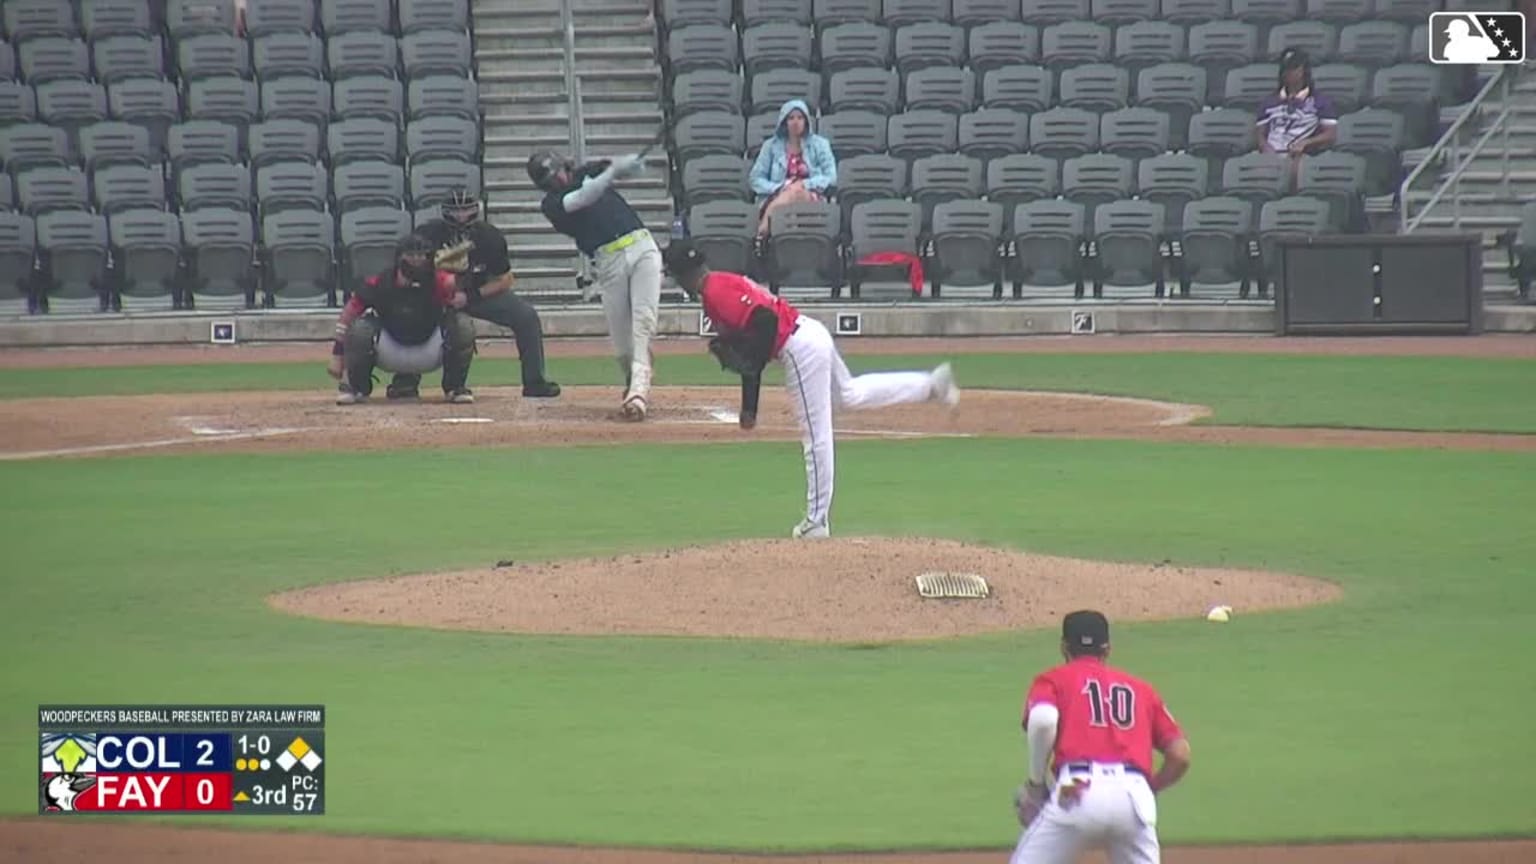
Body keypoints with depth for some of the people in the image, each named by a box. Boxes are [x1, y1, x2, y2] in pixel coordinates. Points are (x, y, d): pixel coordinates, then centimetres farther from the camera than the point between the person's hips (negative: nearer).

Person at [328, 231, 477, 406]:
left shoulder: (437, 282, -19)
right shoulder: (378, 285, -19)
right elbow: (348, 316, -12)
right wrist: (337, 356, -13)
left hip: (430, 356, 0)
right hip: (390, 356, 0)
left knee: (463, 325, -25)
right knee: (360, 329, -28)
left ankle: (456, 388, -5)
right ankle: (355, 388, -3)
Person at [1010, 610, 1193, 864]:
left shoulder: (1053, 679, 18)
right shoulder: (1140, 688, 27)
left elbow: (1043, 720, -6)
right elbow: (1180, 755, 16)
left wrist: (1036, 783, 6)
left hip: (1078, 794, -3)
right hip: (1135, 794, 3)